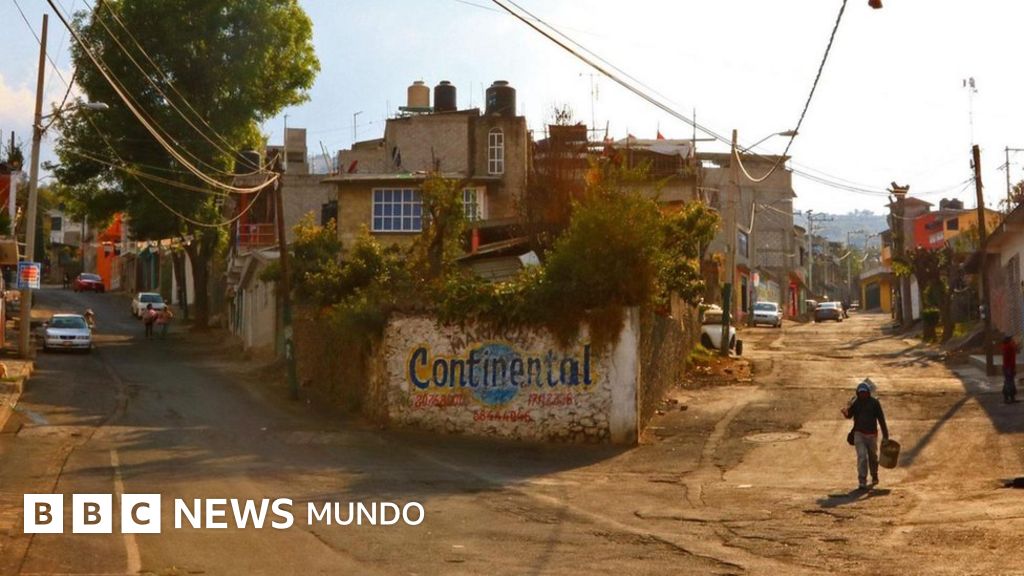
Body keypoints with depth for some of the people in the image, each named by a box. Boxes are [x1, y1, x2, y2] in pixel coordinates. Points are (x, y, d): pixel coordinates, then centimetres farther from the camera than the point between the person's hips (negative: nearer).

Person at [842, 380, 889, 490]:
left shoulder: (874, 402, -5)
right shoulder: (855, 403, 0)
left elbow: (881, 419, -2)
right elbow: (849, 415, -8)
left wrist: (885, 435, -3)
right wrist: (846, 412, -33)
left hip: (871, 434, 0)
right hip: (859, 434, 0)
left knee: (873, 457, 14)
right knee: (862, 456, -12)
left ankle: (874, 476, 38)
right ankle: (862, 481, -12)